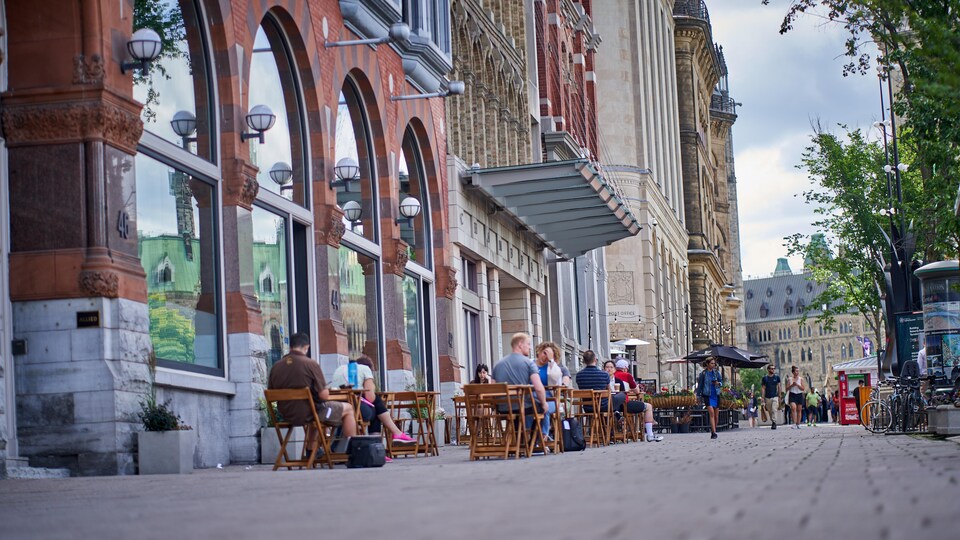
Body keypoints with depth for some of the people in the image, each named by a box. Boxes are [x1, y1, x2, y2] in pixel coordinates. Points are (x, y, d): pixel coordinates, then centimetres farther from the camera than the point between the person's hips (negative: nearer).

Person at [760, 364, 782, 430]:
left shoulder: (777, 377, 6)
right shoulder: (764, 378, 4)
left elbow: (778, 387, 10)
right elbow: (763, 389, 5)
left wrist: (779, 397, 5)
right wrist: (763, 399, -2)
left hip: (775, 397, -1)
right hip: (767, 397, 1)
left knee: (774, 410, -16)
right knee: (770, 412, 5)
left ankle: (774, 423, -14)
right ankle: (772, 423, 19)